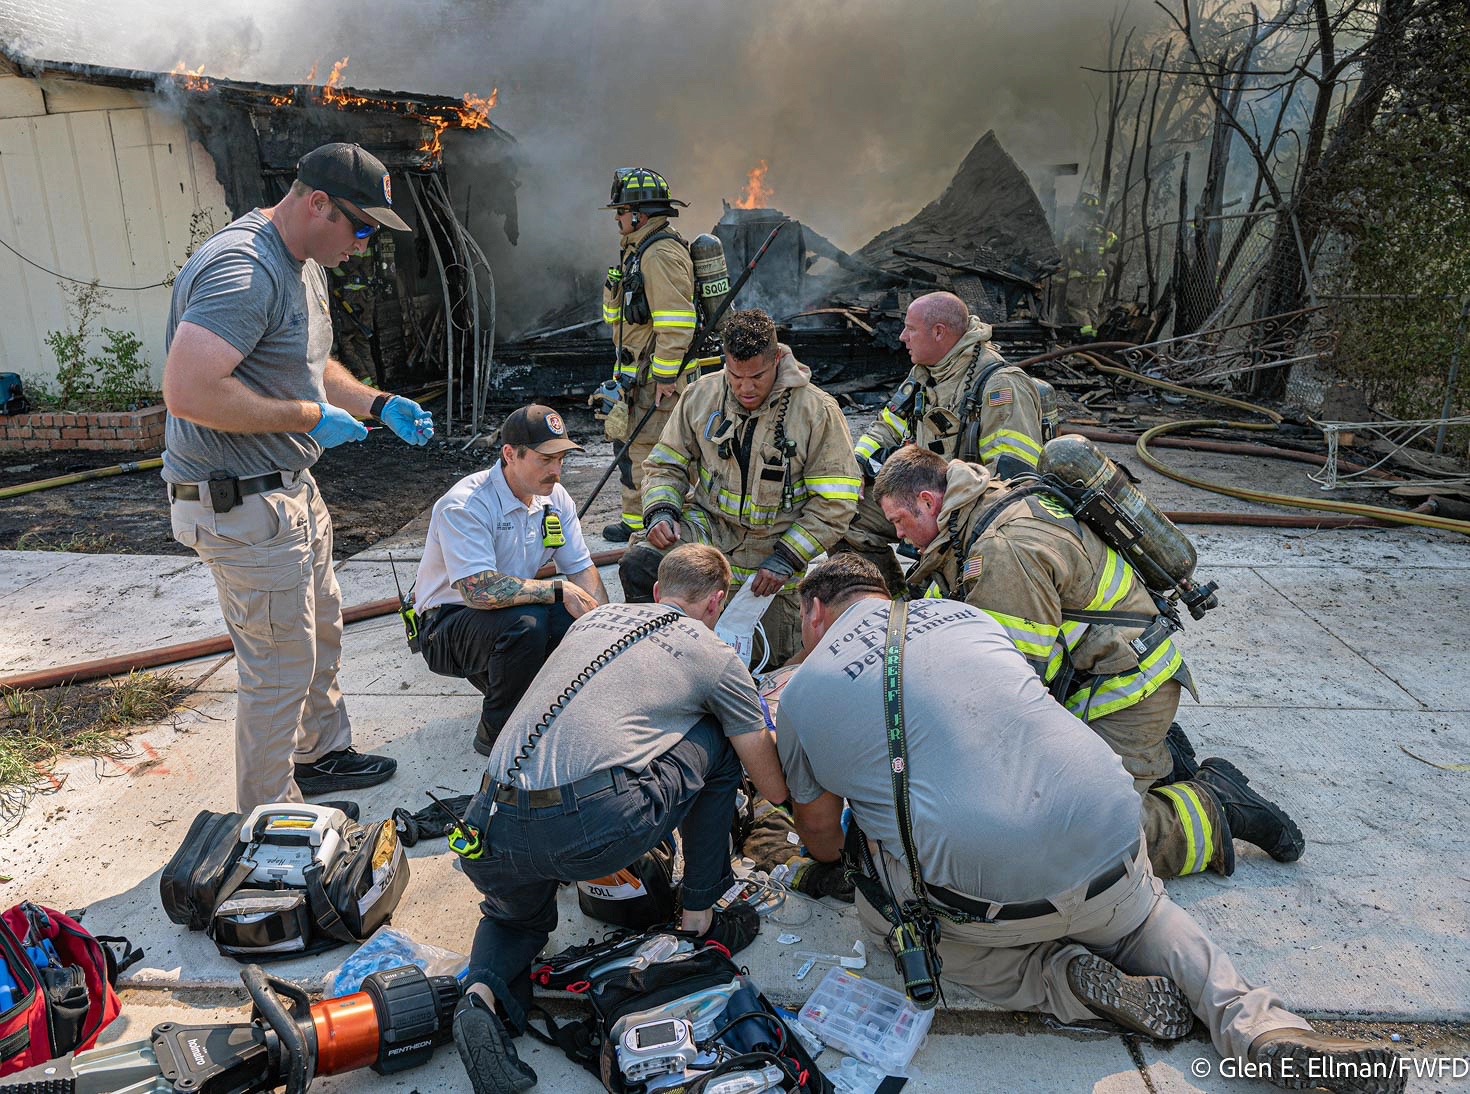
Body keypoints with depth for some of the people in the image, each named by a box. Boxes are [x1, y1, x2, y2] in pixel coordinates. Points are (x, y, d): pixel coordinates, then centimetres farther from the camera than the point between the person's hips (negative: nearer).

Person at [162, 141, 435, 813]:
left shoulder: (305, 265, 11)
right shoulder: (243, 270, -24)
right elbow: (188, 393, -32)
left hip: (291, 488, 11)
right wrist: (311, 418, -23)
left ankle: (320, 754, 45)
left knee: (322, 632, 24)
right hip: (243, 505, -11)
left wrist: (380, 405, 8)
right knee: (281, 667, 1)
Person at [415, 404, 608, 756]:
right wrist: (561, 590, -30)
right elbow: (480, 591, -35)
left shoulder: (555, 498, -1)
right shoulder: (466, 505, -24)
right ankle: (496, 734, -12)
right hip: (448, 622, -7)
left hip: (516, 614, 7)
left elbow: (582, 569, 3)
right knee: (525, 622, -36)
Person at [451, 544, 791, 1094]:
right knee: (717, 739, 18)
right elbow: (775, 789, 19)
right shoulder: (715, 657, 10)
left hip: (489, 830, 5)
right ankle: (700, 917, 25)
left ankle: (483, 991, 6)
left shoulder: (596, 617, 24)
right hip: (592, 831, -5)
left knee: (516, 917, 39)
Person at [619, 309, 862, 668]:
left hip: (773, 547, -1)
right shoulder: (701, 395, -5)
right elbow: (666, 463, 6)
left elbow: (835, 503, -12)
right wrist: (660, 513, -14)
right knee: (638, 564, -27)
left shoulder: (818, 412, -14)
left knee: (765, 657, 3)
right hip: (709, 527, 2)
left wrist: (786, 559, -19)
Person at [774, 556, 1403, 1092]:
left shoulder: (802, 692, 5)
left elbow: (820, 833, 15)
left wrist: (843, 860, 41)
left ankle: (1059, 979, 5)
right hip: (1110, 839, 5)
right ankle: (1261, 1026, 9)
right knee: (1144, 916, 35)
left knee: (881, 911, 24)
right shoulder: (962, 614, 17)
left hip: (985, 896, -4)